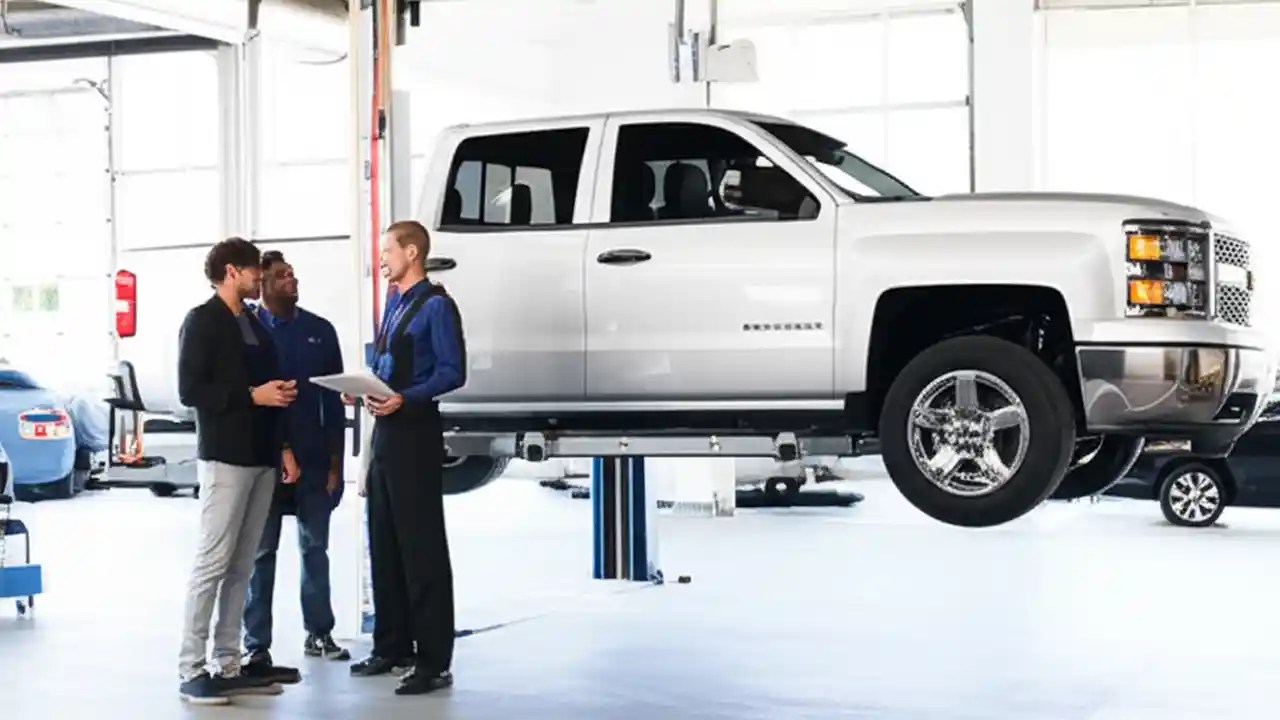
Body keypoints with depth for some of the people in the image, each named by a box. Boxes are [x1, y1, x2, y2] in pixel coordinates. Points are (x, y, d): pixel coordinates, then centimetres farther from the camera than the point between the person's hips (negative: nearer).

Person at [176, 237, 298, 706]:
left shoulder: (255, 322, 18)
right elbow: (190, 390, -13)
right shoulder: (202, 321, -5)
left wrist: (282, 394, 3)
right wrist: (253, 395, -16)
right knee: (212, 562, -8)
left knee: (241, 567, 7)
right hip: (225, 457, -8)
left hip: (262, 456, 8)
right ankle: (191, 670, -4)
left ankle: (227, 666, 10)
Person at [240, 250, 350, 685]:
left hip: (314, 457, 3)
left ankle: (319, 632, 24)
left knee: (315, 546, 12)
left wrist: (335, 459, 3)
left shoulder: (320, 331, 6)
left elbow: (333, 398, 7)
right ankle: (256, 647, 3)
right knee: (262, 551, 1)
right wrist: (277, 449, -11)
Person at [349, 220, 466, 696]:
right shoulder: (393, 304, 17)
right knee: (384, 545, 13)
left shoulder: (435, 305, -10)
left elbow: (453, 372, -16)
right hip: (385, 429, 9)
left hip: (415, 431, -9)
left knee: (422, 548, -7)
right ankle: (392, 647, 23)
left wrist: (406, 398, -26)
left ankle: (433, 661, -5)